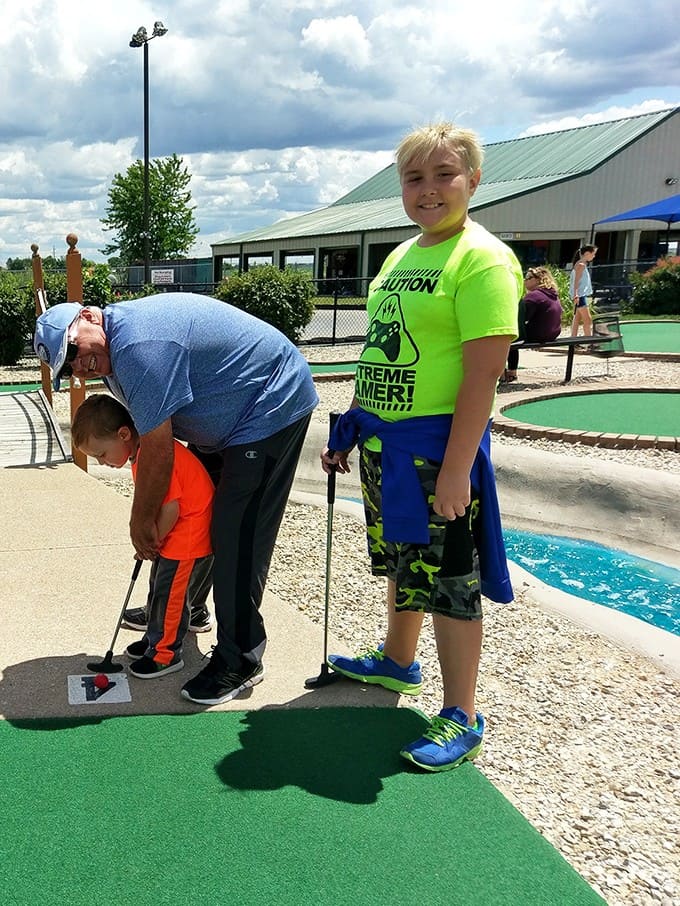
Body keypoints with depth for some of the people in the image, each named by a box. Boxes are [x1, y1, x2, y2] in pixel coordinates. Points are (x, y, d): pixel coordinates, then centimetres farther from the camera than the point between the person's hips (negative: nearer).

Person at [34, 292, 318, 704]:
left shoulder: (138, 345, -27)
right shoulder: (117, 347, 7)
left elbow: (157, 449, -23)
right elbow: (151, 434, 12)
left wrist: (142, 520, -9)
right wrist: (148, 515, 7)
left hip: (273, 405, -11)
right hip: (230, 417, 11)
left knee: (237, 539, -12)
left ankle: (240, 662, -2)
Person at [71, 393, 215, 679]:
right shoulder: (142, 450, 4)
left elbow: (170, 508, -28)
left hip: (190, 537, -10)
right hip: (175, 535, 10)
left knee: (169, 593, 0)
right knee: (159, 588, 20)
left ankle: (166, 653, 15)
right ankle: (156, 638, 36)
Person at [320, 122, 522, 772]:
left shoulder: (483, 260, -14)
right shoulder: (401, 255, 12)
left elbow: (482, 373, -20)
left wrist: (456, 470, -23)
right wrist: (350, 427, 16)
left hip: (438, 444, -8)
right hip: (383, 441, 8)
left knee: (449, 579, 2)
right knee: (400, 561, 23)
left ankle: (461, 718, 18)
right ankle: (398, 661, 44)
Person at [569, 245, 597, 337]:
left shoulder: (583, 264, 16)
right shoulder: (581, 265, -14)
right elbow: (576, 281, -21)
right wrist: (576, 295, -28)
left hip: (581, 295, 10)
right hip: (579, 295, -10)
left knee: (577, 318, 12)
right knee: (588, 319, -11)